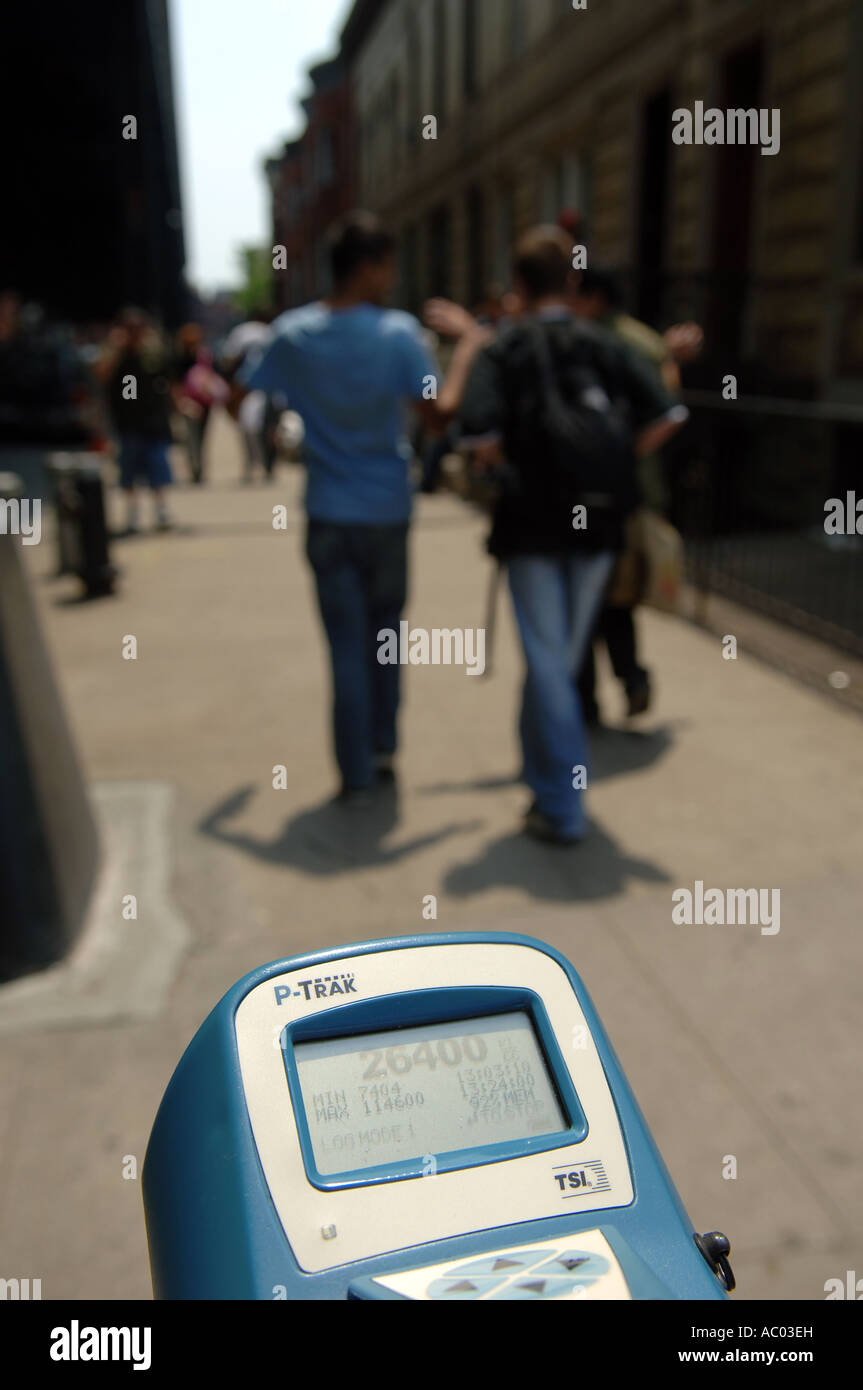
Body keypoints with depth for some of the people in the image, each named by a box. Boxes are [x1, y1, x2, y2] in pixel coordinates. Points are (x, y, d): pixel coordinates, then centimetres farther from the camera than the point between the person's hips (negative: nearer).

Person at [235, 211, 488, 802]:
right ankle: (383, 749, 25)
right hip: (387, 510, -1)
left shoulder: (292, 333, -1)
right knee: (386, 632, 18)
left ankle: (358, 775, 9)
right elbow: (437, 413, -14)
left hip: (328, 513, 1)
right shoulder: (399, 333, -10)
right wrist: (465, 354, -1)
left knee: (347, 645, 5)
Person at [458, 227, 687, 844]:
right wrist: (611, 470, 7)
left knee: (547, 661, 1)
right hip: (598, 523, 3)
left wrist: (510, 469, 3)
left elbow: (482, 438, -17)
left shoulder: (502, 350, -2)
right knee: (565, 653, 18)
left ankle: (562, 808, 3)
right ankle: (541, 767, 36)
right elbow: (664, 417, -4)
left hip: (533, 521, -3)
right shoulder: (604, 344, 6)